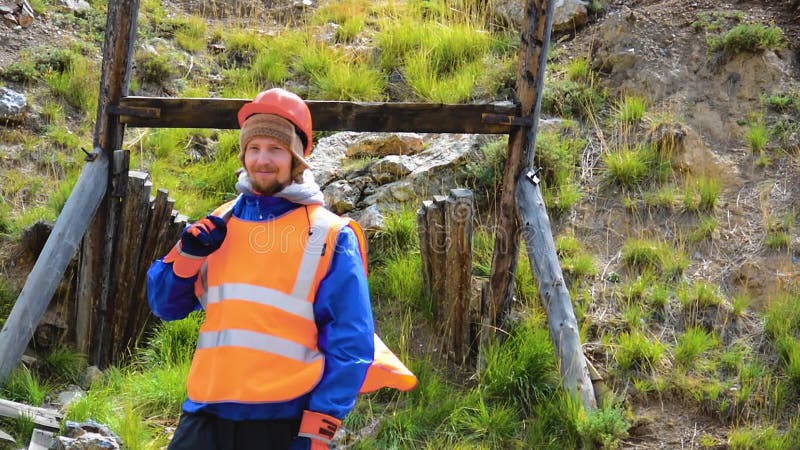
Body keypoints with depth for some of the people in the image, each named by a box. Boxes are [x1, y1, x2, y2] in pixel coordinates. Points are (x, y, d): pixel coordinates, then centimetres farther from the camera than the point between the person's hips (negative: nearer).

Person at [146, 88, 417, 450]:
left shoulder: (329, 237, -2)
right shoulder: (219, 225, 10)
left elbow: (350, 345, -5)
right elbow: (165, 305, 15)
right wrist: (188, 255, -3)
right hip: (208, 414, 3)